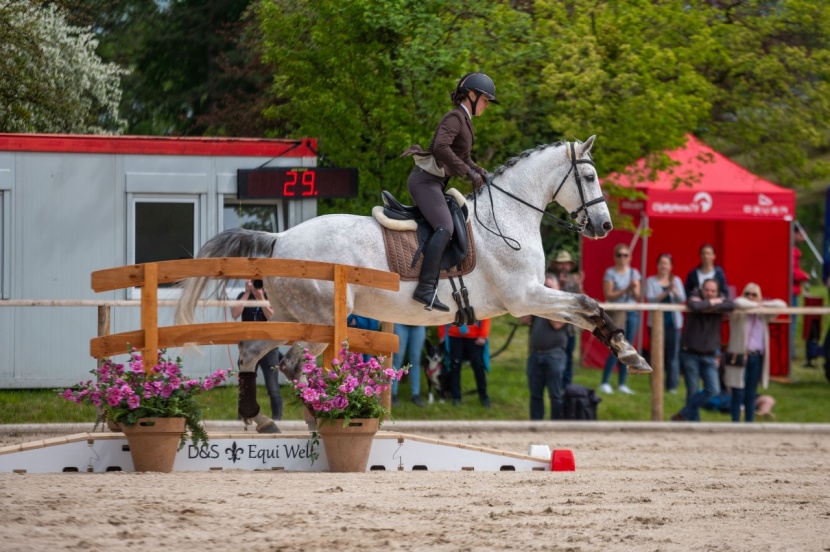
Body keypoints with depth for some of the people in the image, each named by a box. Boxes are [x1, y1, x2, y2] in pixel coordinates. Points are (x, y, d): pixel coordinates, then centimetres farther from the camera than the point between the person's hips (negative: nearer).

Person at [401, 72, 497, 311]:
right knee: (444, 227, -27)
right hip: (425, 180, -11)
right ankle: (426, 288, -38)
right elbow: (441, 147, -28)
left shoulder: (464, 120, 20)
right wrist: (469, 172, -25)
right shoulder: (454, 118, -11)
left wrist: (482, 173, 16)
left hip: (434, 182, 11)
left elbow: (462, 157, 32)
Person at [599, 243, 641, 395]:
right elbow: (609, 295, -8)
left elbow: (637, 297, 6)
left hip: (632, 313, 5)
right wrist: (625, 290, -17)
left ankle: (622, 384, 10)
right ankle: (605, 383, -4)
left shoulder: (634, 273, 10)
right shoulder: (610, 273, -1)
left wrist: (634, 289, -15)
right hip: (616, 313, -5)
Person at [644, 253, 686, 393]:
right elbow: (650, 299, -9)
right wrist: (666, 293, -19)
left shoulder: (676, 281, 10)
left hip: (673, 322, 2)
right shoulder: (651, 281, 4)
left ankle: (672, 385, 3)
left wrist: (674, 290, -22)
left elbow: (682, 299, -2)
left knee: (673, 354, -1)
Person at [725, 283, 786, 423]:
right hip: (739, 357, -4)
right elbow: (738, 303, -25)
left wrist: (762, 304, -3)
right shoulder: (738, 313, -2)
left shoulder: (763, 314, 12)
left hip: (757, 358, 4)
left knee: (751, 395, 8)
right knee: (738, 395, -5)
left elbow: (781, 304, 7)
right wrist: (755, 306, -11)